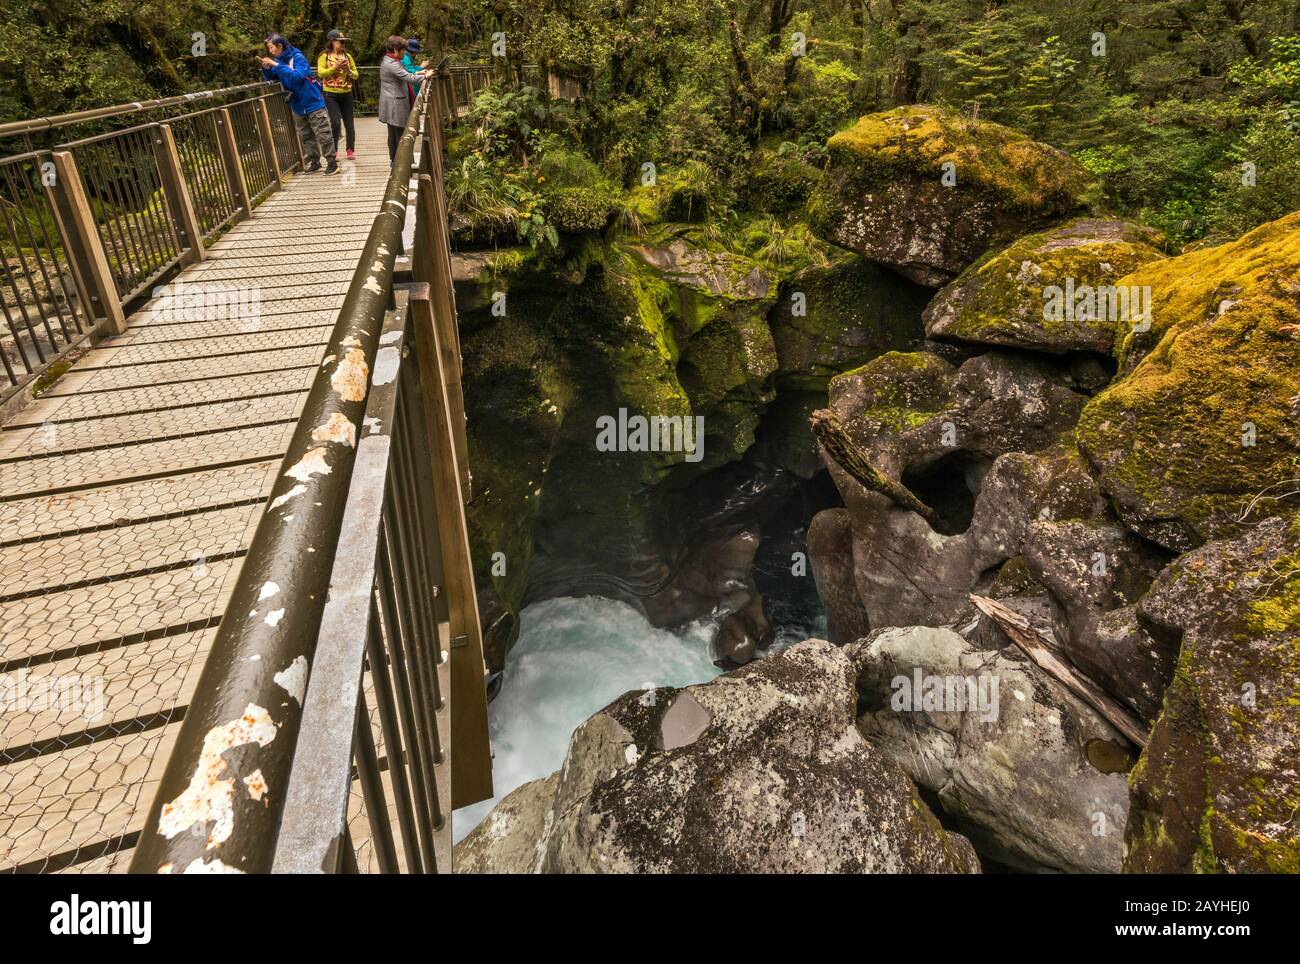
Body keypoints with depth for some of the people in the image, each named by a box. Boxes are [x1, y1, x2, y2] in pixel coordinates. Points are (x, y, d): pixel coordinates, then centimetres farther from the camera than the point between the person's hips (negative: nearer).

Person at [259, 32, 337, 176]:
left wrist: (277, 65, -27)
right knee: (306, 136, 12)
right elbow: (269, 79, 12)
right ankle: (314, 161, 20)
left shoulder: (297, 57, -14)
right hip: (297, 105, 7)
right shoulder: (278, 61, 6)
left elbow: (298, 76, -28)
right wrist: (267, 68, -9)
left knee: (323, 134, -4)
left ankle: (332, 162, 2)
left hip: (313, 102, -7)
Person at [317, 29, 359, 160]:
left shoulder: (347, 56, 8)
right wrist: (335, 67, -22)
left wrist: (348, 70, -12)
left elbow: (356, 75, 8)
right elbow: (320, 73, -13)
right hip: (331, 95, -3)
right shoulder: (324, 56, -2)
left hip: (346, 94, 4)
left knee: (349, 123, 5)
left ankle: (351, 150, 19)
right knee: (336, 123, -12)